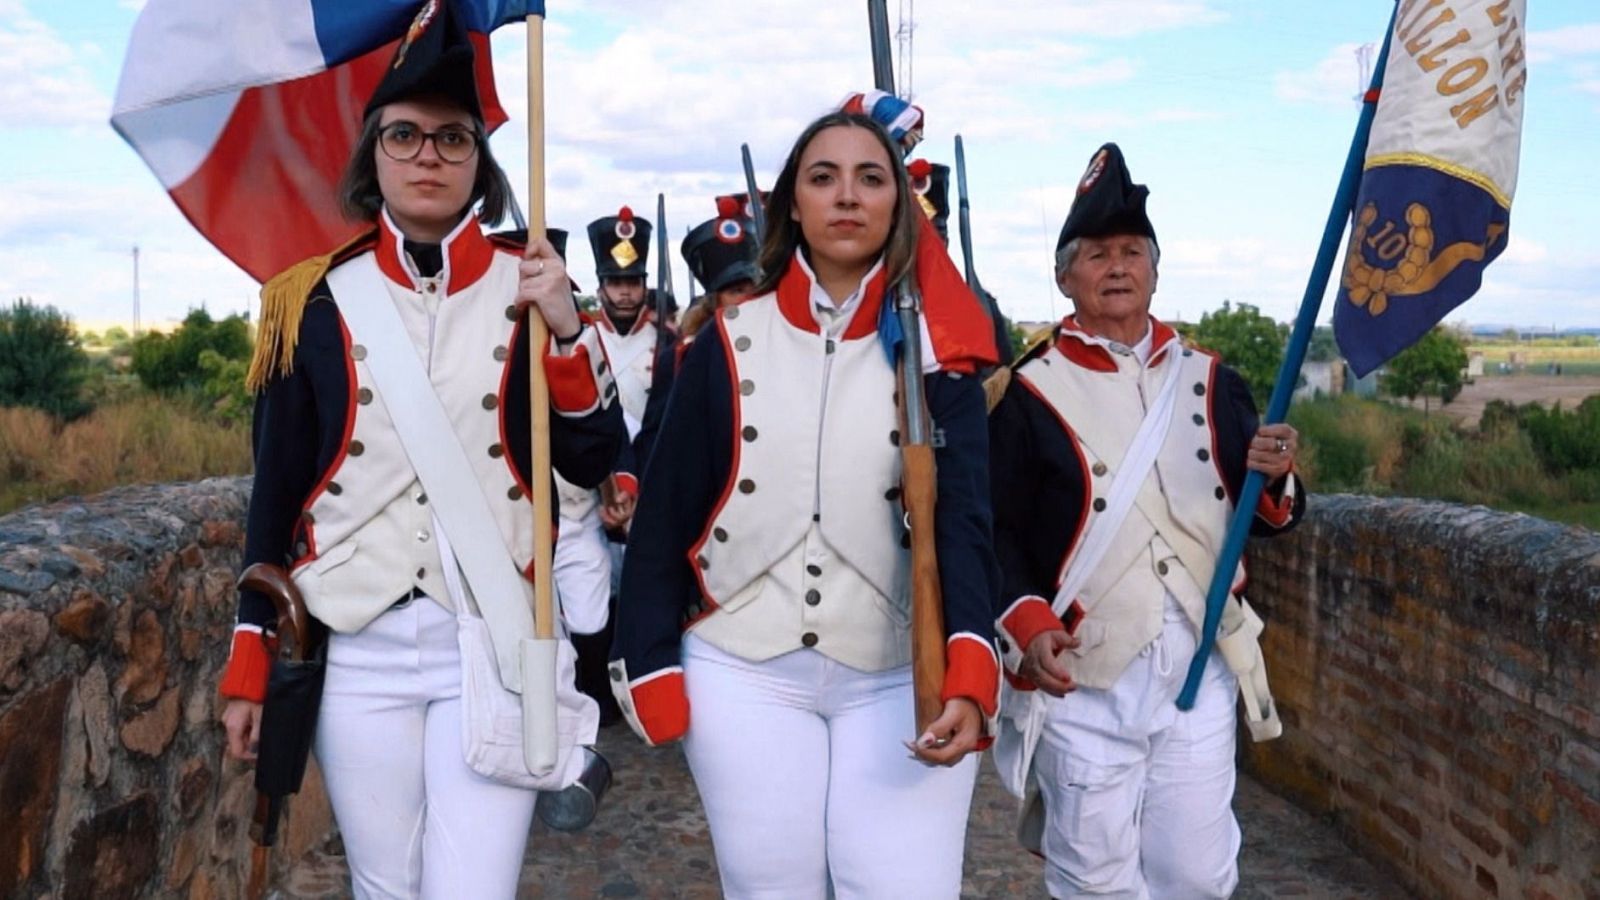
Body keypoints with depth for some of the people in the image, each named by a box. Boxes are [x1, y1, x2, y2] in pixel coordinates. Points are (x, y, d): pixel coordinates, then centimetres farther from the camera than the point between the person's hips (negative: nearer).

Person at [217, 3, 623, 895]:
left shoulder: (531, 287, 2)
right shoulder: (316, 299, 2)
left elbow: (596, 463, -2)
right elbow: (277, 491, 6)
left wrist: (566, 329, -16)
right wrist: (252, 662, 6)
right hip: (356, 649, 1)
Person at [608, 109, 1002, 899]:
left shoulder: (936, 349, 0)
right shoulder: (729, 341, 1)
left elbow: (962, 516, -11)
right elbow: (665, 513, 2)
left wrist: (969, 674, -25)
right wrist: (650, 666, -3)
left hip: (904, 680, 0)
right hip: (744, 676, 1)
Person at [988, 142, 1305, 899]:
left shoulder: (1208, 379, 8)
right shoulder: (1029, 393, -4)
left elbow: (1261, 518, 10)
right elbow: (994, 532, -5)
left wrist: (1274, 478, -11)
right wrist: (1027, 628, -19)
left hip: (1201, 667, 3)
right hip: (1083, 677, -3)